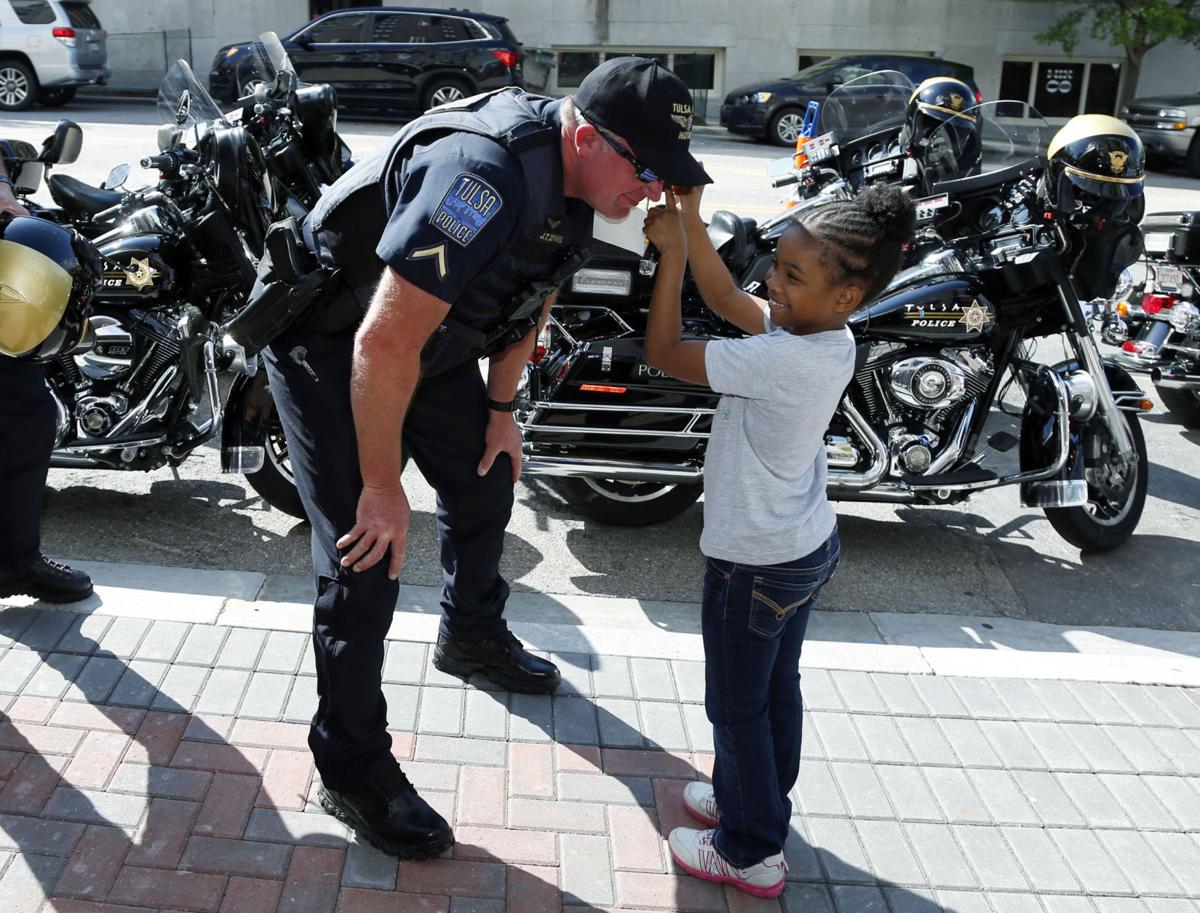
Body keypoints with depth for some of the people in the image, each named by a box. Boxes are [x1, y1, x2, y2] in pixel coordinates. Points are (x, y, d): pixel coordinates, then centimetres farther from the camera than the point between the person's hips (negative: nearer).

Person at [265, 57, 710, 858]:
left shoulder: (576, 183, -6)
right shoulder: (488, 174, -37)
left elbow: (528, 296, 12)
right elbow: (385, 344, -37)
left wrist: (500, 409, 14)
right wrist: (383, 486, -27)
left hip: (429, 339, 9)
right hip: (333, 346, -9)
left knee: (485, 486, 21)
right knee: (366, 561, -9)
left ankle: (472, 638, 49)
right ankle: (353, 771, 9)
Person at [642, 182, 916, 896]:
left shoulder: (782, 360, -31)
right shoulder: (830, 336, -4)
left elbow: (664, 351, -26)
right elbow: (730, 300, 5)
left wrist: (673, 253, -19)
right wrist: (691, 222, -5)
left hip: (755, 566, -9)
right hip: (809, 546, 9)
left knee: (737, 706, 9)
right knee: (777, 688, 24)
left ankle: (751, 853, 25)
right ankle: (756, 799, 44)